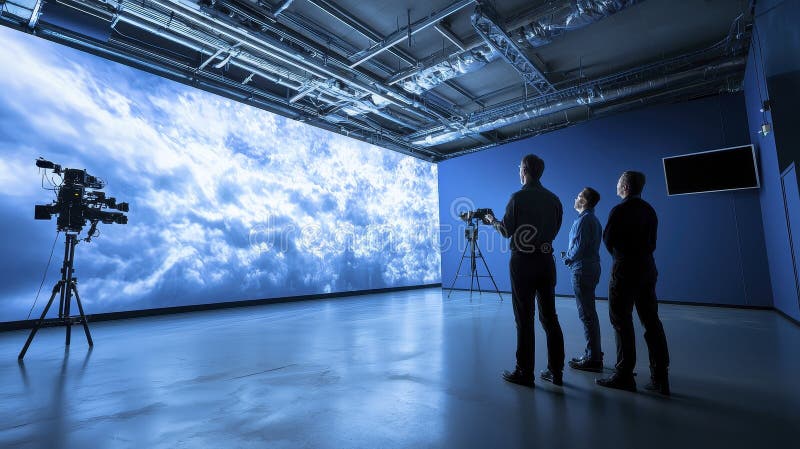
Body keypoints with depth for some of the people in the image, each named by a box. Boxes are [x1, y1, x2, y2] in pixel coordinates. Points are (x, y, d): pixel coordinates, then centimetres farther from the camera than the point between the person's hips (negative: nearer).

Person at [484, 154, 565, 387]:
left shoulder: (518, 198, -10)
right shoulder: (554, 199, 7)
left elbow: (506, 231, -5)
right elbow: (554, 230, 14)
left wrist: (492, 220, 14)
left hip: (523, 262, -5)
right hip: (546, 260, 6)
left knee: (524, 319, 1)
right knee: (550, 317, 12)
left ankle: (525, 373, 9)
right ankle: (556, 371, 20)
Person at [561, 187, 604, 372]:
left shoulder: (583, 220, -15)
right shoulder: (594, 220, 15)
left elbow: (579, 247, -20)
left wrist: (567, 257, -3)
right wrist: (569, 255, 10)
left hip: (582, 270, -10)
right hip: (592, 268, 10)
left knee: (586, 314, -5)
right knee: (590, 313, 16)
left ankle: (593, 359, 2)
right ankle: (593, 353, 25)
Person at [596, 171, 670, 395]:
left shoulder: (619, 210, -12)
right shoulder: (649, 210, 10)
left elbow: (608, 240, -6)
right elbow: (652, 241, 11)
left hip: (625, 270, -7)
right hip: (647, 269, 7)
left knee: (622, 322, 0)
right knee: (651, 321, 10)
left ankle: (624, 376, 6)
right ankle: (660, 378, 16)